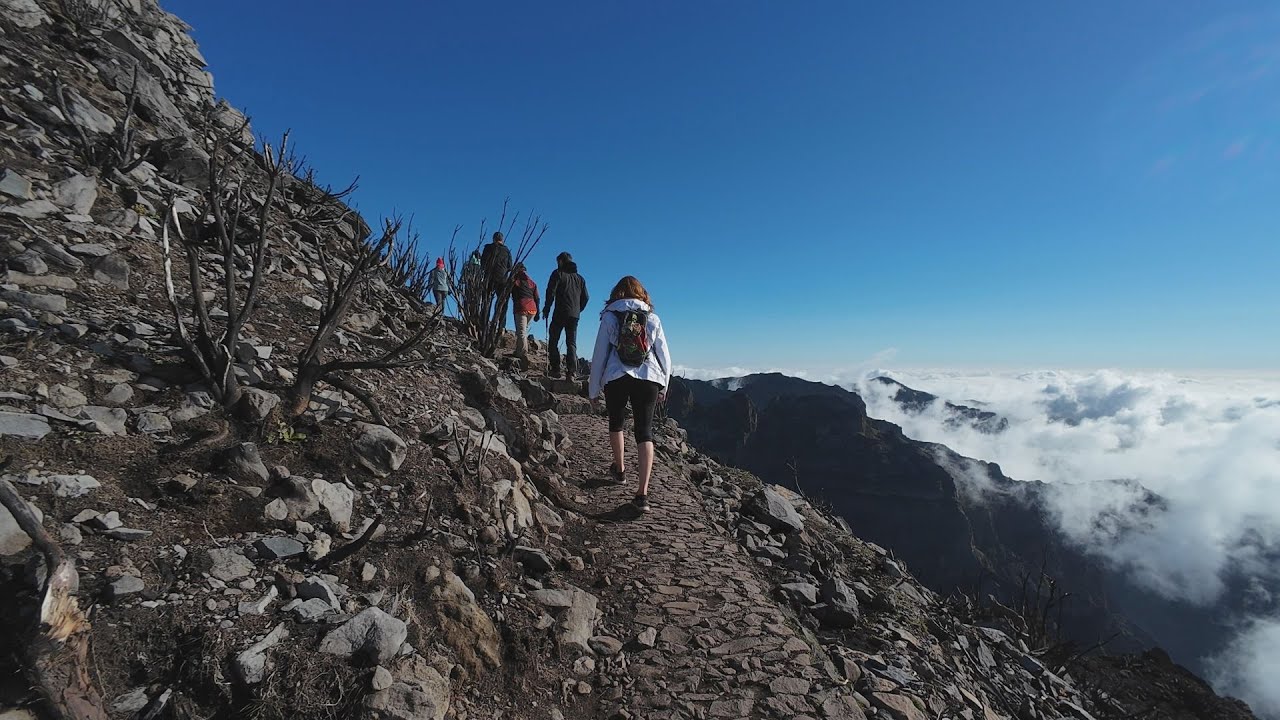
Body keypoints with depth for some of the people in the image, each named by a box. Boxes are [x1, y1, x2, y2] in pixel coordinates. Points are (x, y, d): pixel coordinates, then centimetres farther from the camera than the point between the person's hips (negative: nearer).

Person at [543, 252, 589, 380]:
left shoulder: (558, 273, 2)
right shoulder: (580, 278, 17)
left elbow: (551, 292, -7)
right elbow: (586, 297, 13)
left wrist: (547, 308, 1)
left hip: (560, 313, -4)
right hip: (575, 315, 5)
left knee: (553, 341, 4)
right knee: (572, 344, 6)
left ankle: (555, 369, -3)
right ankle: (571, 372, -4)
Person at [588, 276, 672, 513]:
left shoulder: (610, 317, 4)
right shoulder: (653, 318, 8)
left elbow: (599, 354, 3)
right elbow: (664, 356, 10)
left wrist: (594, 389, 11)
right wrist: (663, 387, 21)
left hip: (616, 378, -1)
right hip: (649, 379, 1)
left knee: (616, 422, 23)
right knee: (645, 431, 2)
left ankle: (620, 469, 41)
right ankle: (643, 492, -6)